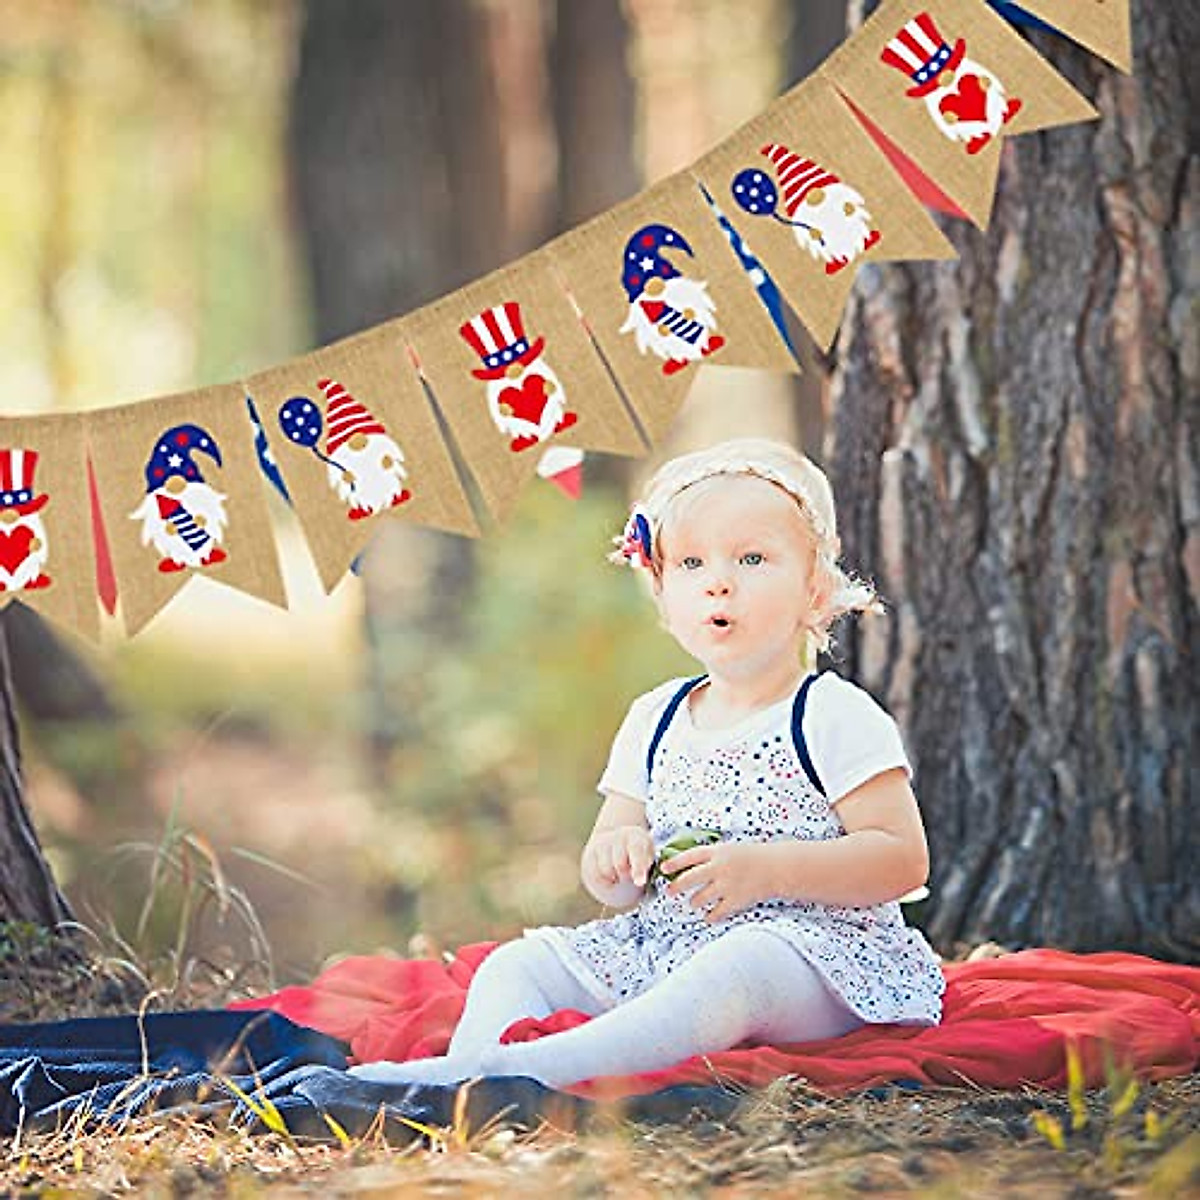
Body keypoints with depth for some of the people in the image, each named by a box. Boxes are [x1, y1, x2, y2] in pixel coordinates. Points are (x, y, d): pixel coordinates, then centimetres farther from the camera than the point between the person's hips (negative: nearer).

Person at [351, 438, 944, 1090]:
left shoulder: (834, 715, -3)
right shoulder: (654, 720, 15)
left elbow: (903, 859, -11)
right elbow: (611, 884, 18)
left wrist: (766, 869, -22)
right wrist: (616, 856, -9)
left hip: (809, 944, -7)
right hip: (662, 941, 8)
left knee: (731, 974, -39)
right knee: (518, 963, -4)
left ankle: (540, 1065, -56)